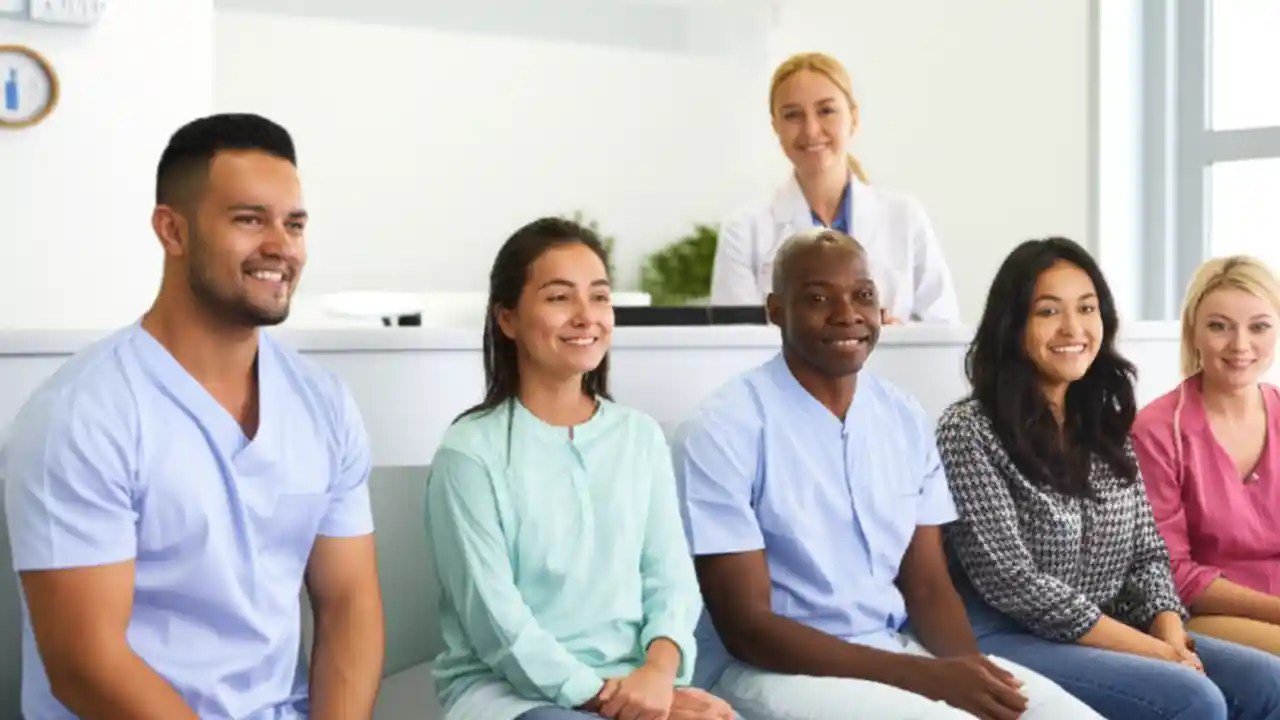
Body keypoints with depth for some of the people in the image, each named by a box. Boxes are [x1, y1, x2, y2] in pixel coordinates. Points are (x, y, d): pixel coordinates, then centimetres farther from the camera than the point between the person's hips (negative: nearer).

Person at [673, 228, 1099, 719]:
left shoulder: (907, 421, 6)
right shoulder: (722, 432, -12)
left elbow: (927, 587, 8)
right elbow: (747, 628, -15)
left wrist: (968, 665, -15)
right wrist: (925, 676, -21)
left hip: (896, 648, 6)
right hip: (768, 669, -6)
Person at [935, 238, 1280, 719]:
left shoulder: (1107, 426, 13)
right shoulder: (968, 431, -9)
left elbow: (1148, 553, 13)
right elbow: (1009, 581, -15)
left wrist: (1170, 635, -9)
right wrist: (1150, 651, -17)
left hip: (1112, 636, 7)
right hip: (1011, 641, -7)